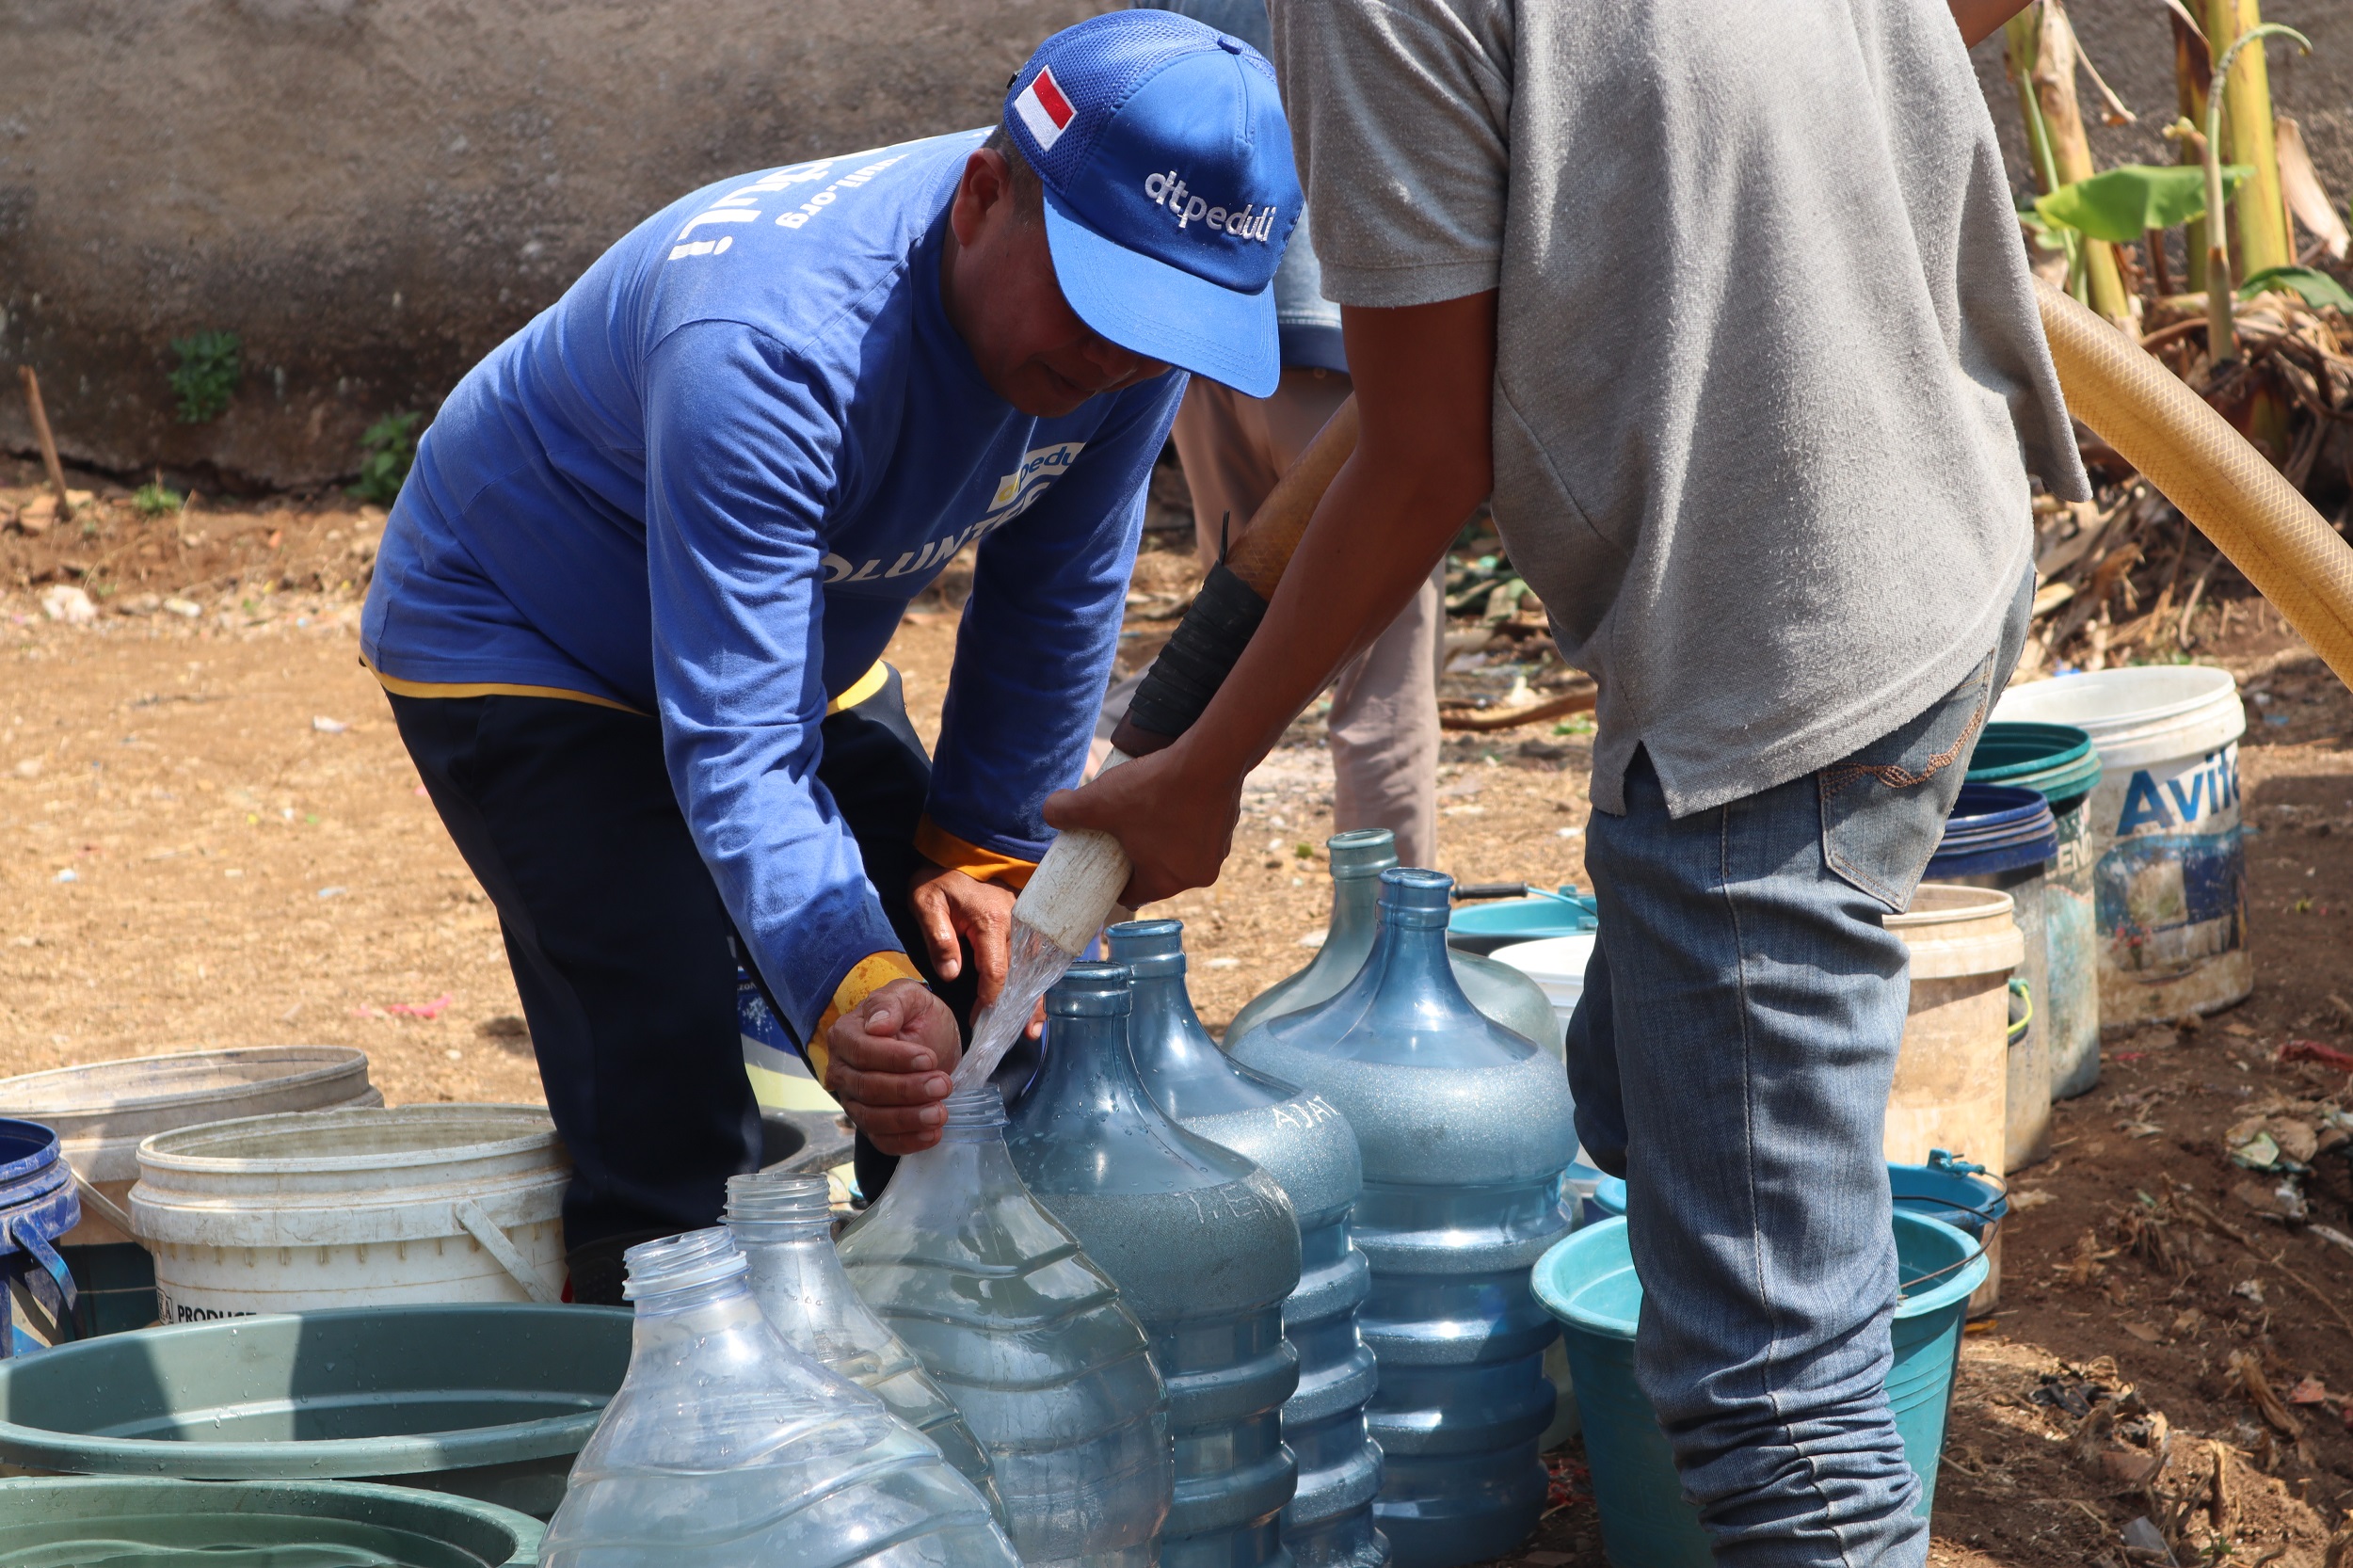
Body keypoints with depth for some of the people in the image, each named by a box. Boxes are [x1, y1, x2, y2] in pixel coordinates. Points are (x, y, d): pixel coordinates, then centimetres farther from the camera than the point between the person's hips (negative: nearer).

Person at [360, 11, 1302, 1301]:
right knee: (670, 1130, -22)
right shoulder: (767, 349, -41)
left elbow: (1054, 604, -3)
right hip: (518, 648, -7)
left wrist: (984, 847, -2)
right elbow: (736, 752, -44)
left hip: (811, 647, 7)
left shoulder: (1139, 326, -21)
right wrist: (848, 993, -58)